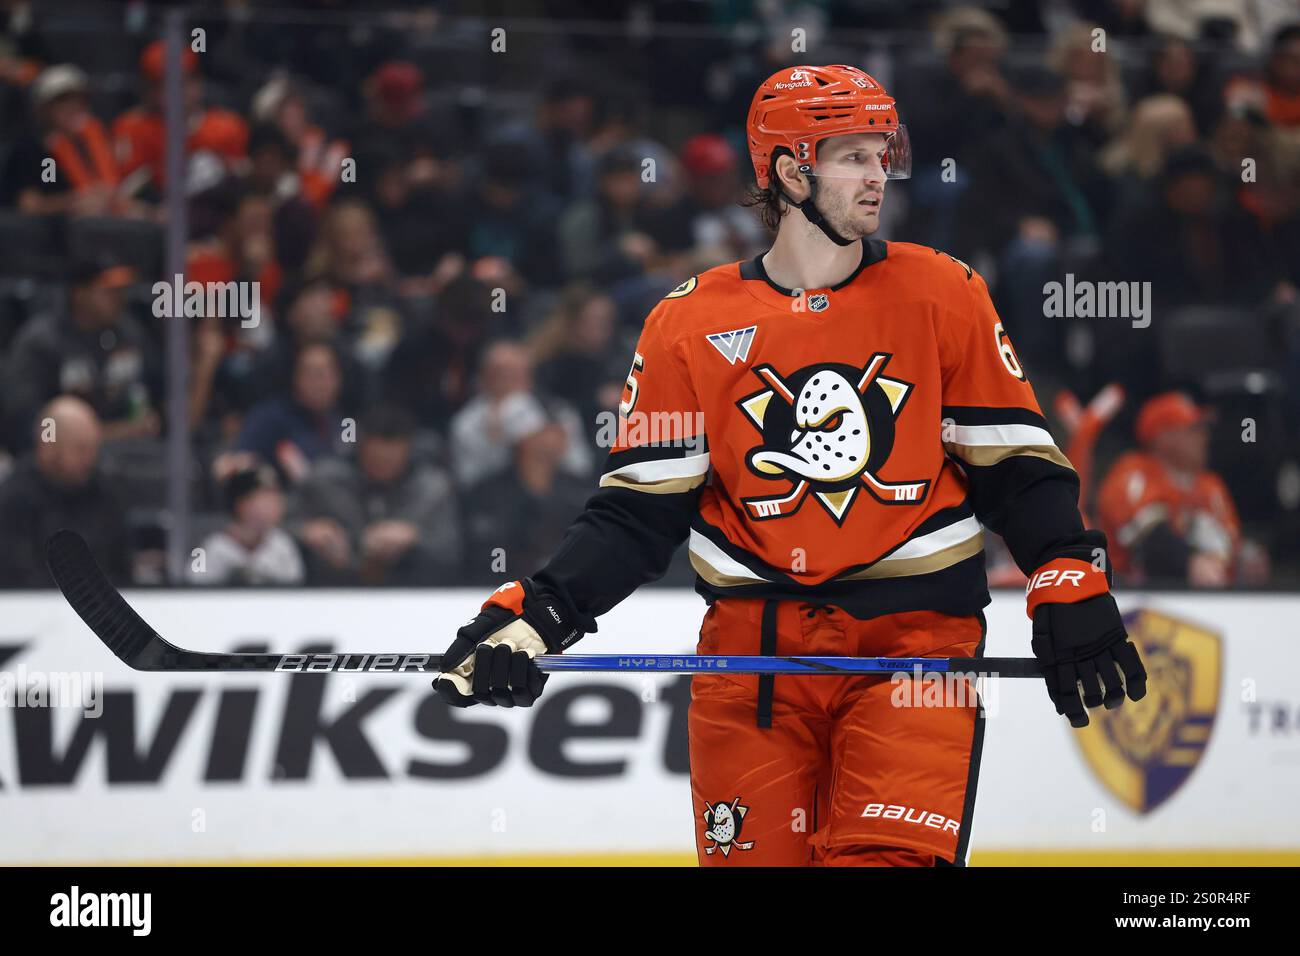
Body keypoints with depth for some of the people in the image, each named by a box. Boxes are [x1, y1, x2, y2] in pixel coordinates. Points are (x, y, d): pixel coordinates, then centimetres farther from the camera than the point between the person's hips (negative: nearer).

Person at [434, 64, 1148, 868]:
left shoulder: (943, 295, 3)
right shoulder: (691, 324, 4)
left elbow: (1015, 464, 6)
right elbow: (641, 510, 5)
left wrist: (1072, 589, -8)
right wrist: (533, 616, -8)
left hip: (913, 641, -1)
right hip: (752, 648, 1)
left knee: (894, 855, -19)